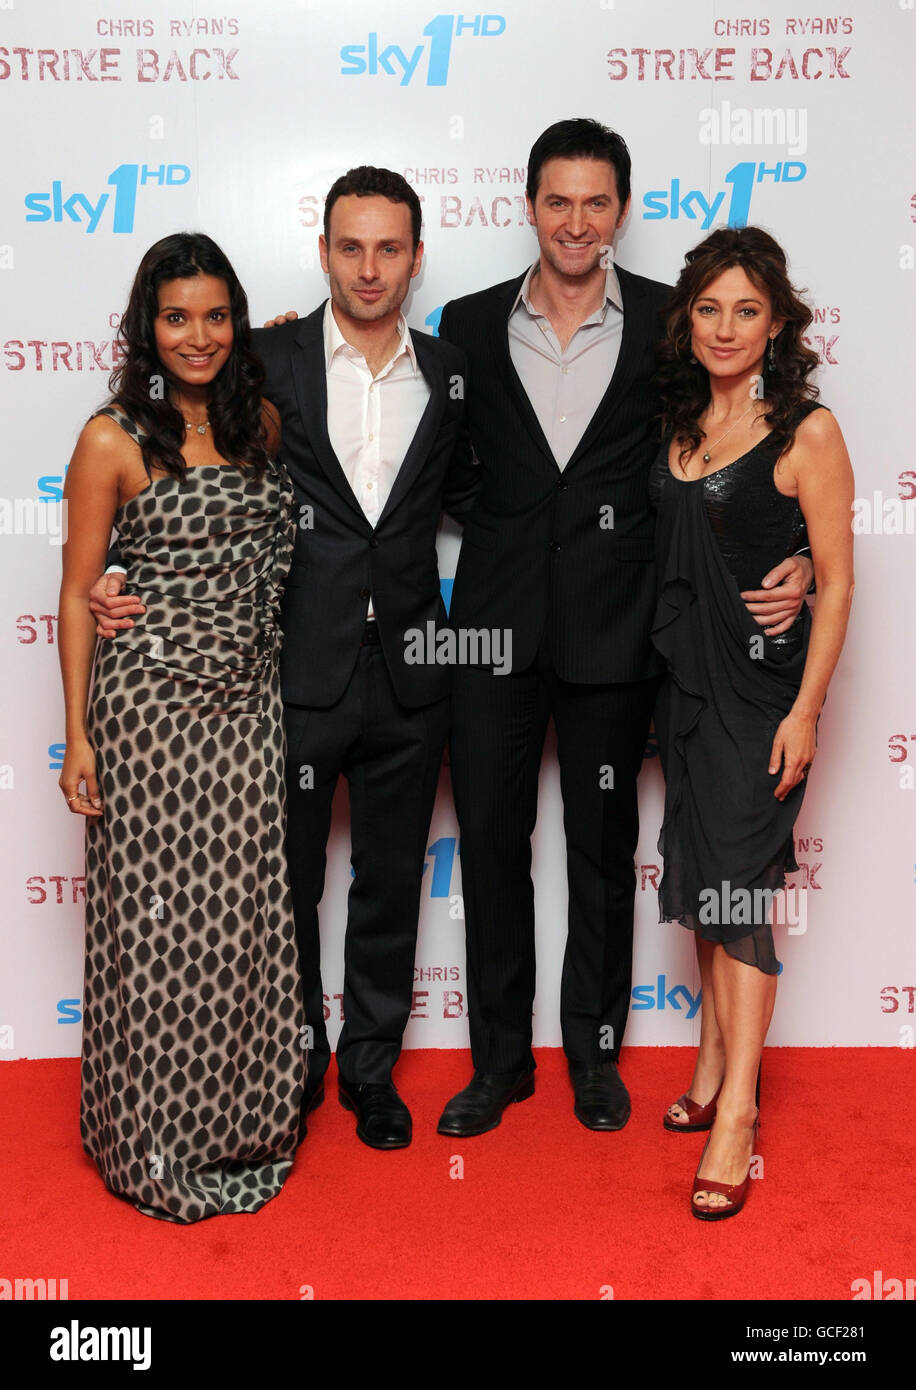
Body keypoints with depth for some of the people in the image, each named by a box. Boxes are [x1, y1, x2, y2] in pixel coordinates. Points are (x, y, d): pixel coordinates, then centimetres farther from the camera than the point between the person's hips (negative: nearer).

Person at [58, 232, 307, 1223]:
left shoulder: (263, 422, 10)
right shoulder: (113, 441, -5)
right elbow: (77, 592, -3)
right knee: (157, 920, 4)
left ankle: (242, 1124, 27)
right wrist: (77, 735, -6)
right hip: (149, 704, -4)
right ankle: (156, 1143, 22)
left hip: (248, 705, 5)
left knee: (247, 913, 9)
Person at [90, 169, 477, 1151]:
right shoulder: (266, 361, -3)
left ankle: (370, 1066, 34)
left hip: (406, 674, 3)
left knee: (390, 886, 14)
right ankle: (293, 1065, 33)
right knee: (285, 887, 12)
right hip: (296, 672, -2)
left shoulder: (448, 372, 6)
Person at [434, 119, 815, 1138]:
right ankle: (499, 1058, 24)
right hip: (496, 622, 1)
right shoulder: (470, 325, 5)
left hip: (612, 625, -1)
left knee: (603, 844, 11)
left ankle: (594, 1052, 29)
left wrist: (794, 562, -9)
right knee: (489, 836, 6)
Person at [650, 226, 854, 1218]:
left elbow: (836, 579, -10)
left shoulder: (805, 432, -10)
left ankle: (736, 1112, 3)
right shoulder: (678, 423, 7)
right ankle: (715, 1061, 28)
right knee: (701, 875, 13)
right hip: (684, 678, 6)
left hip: (760, 685, -6)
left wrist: (805, 710, -14)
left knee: (737, 884, -6)